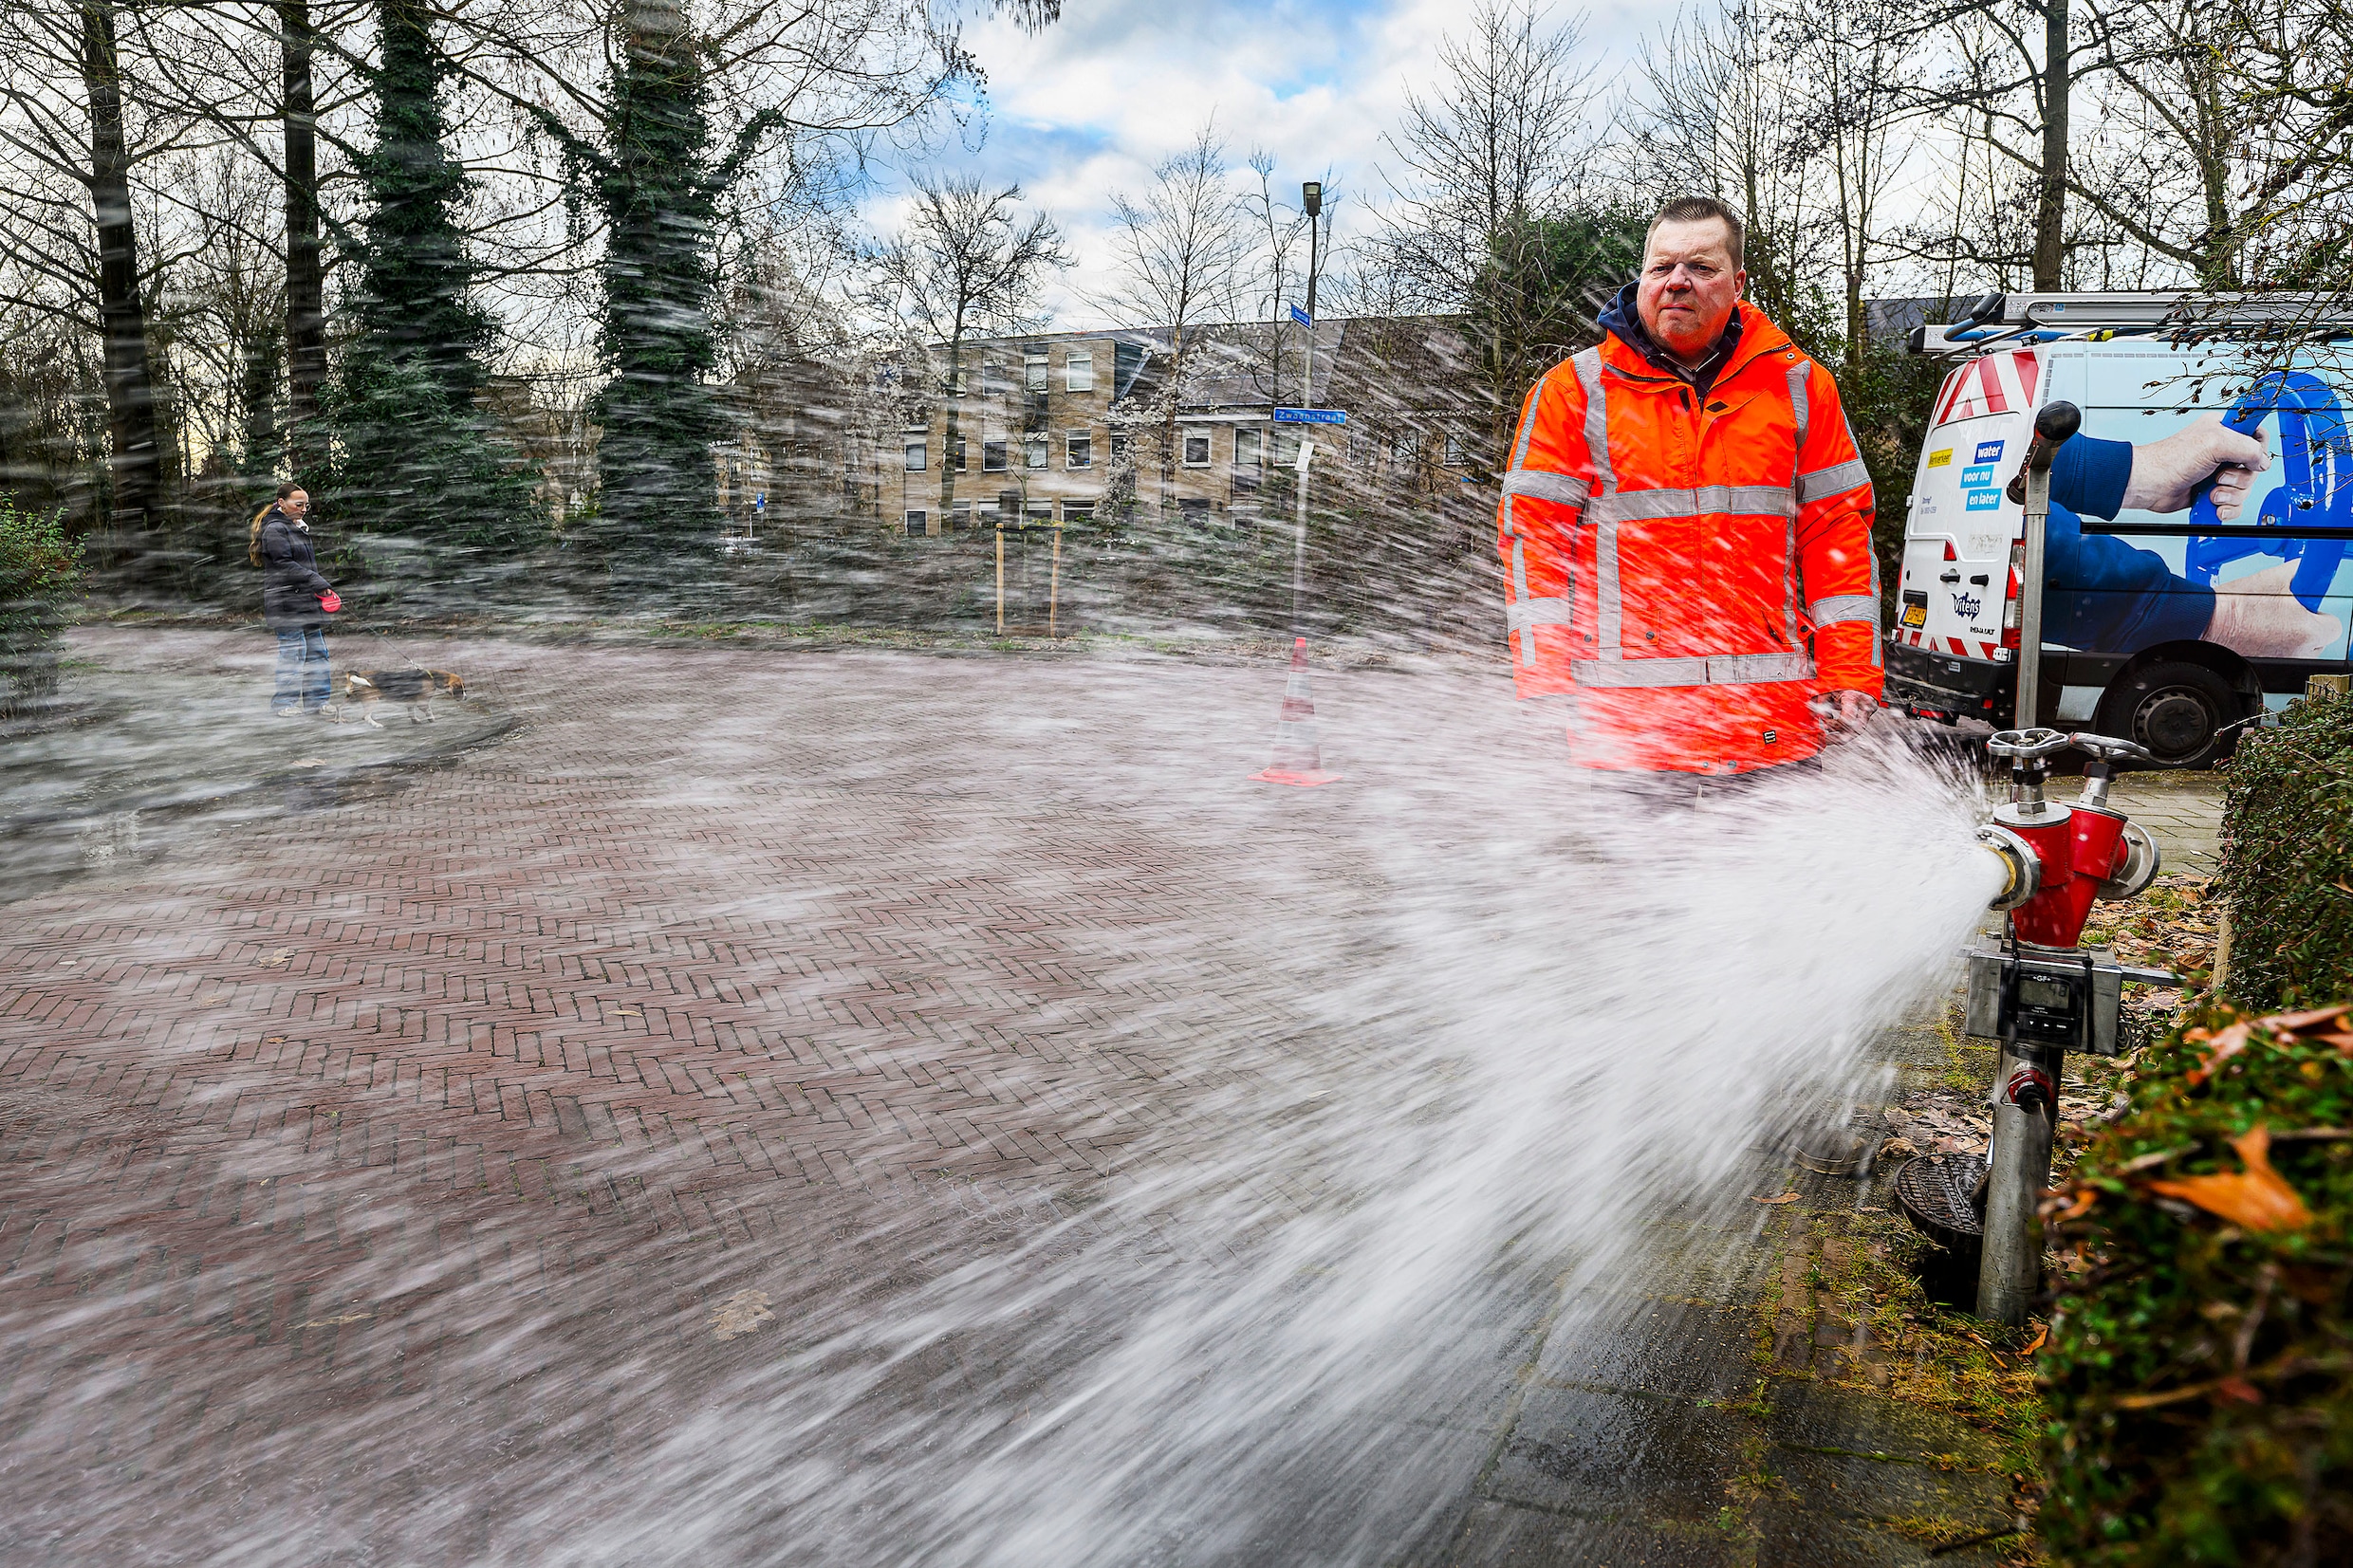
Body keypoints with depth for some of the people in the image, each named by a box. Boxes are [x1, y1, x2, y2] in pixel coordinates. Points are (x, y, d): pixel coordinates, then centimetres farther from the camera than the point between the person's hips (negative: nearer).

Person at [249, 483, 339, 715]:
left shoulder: (299, 529, 21)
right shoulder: (274, 529, -9)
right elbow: (285, 566, -18)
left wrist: (323, 588, 11)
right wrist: (320, 585, -21)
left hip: (306, 602, 10)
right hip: (286, 602, -10)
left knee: (317, 651, 10)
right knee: (292, 651, -8)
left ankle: (317, 701, 15)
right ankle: (284, 703, -2)